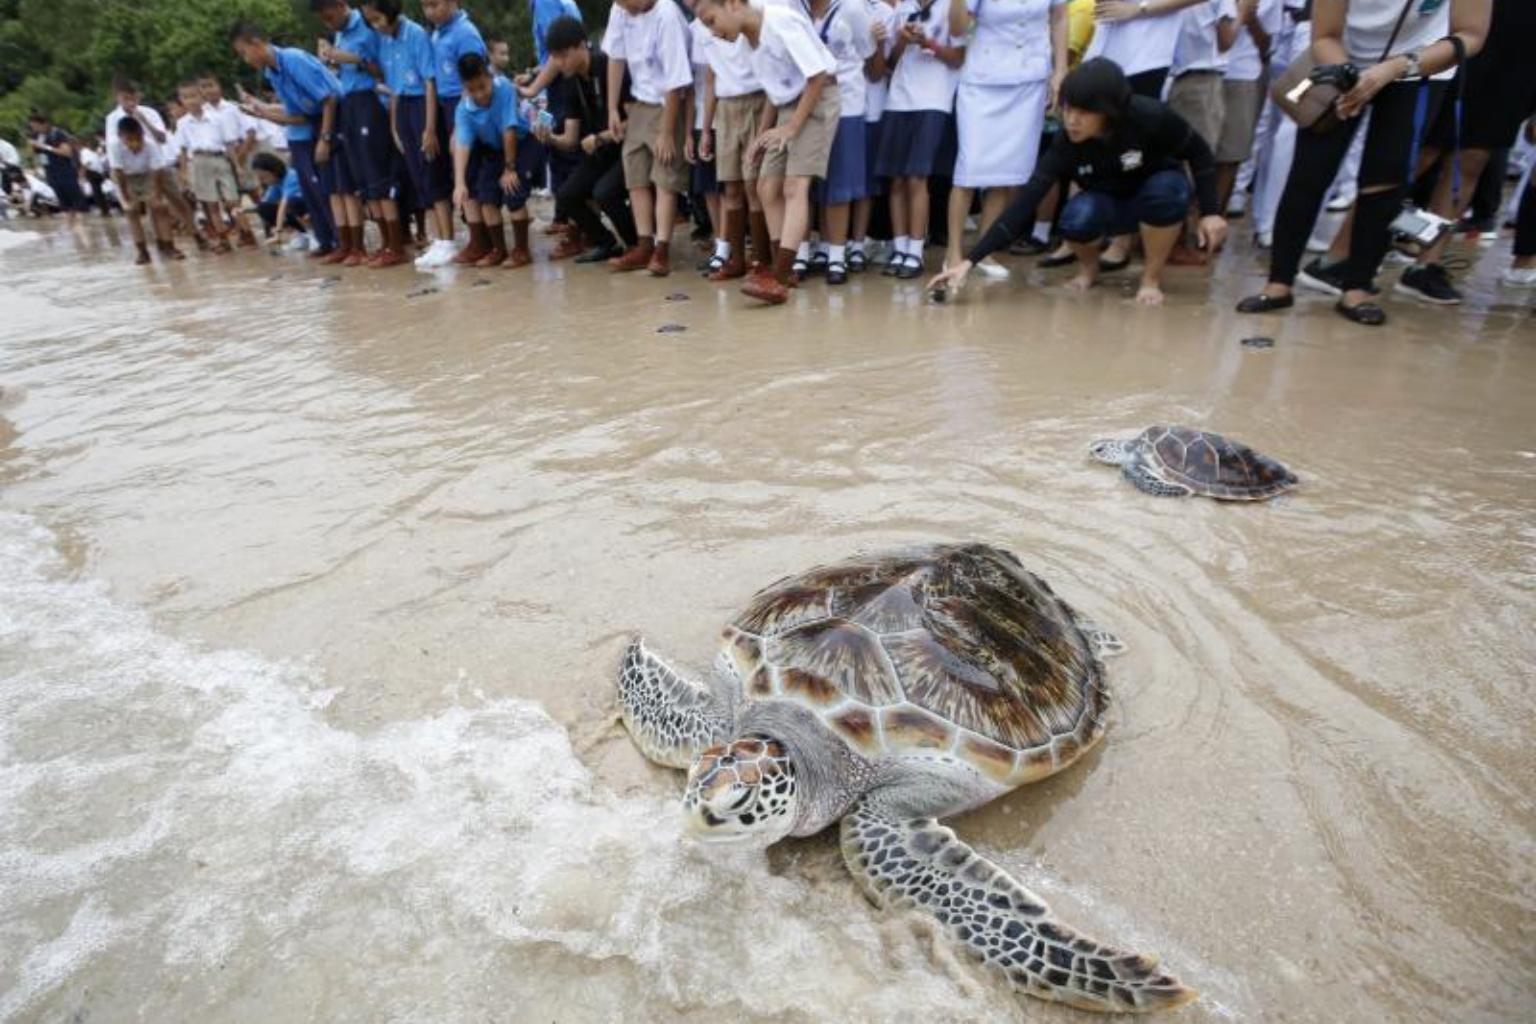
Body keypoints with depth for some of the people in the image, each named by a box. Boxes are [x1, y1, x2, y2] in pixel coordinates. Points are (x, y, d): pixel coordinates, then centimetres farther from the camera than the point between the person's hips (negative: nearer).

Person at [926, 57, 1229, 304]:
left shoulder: (1150, 117, -32)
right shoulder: (1066, 143, -28)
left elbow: (1200, 153, -14)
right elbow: (1025, 202, -34)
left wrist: (1210, 212, -22)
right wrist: (969, 261, -42)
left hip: (1159, 193, 0)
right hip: (1108, 203, 1)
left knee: (1167, 188, -36)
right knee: (1077, 217, -33)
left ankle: (1152, 278, -13)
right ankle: (1088, 268, 1)